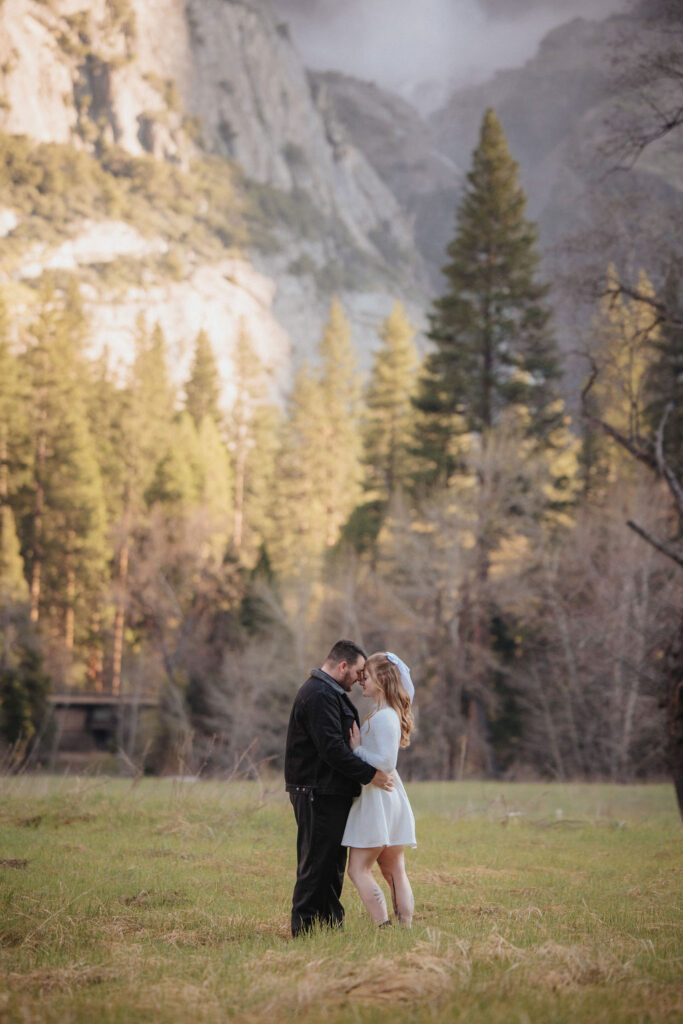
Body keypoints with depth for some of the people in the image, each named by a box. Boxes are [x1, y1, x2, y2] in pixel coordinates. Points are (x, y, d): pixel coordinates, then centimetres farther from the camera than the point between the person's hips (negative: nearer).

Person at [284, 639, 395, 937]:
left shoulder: (329, 693, 20)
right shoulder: (319, 695, -16)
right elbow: (331, 748, -24)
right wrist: (369, 774, -21)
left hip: (331, 792, 11)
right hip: (319, 794, -11)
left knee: (332, 861, 14)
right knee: (317, 862, -7)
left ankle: (330, 922, 19)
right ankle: (305, 926, -4)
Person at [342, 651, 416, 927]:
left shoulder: (383, 717, -16)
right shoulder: (383, 713, 15)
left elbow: (386, 762, -24)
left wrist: (357, 749, -13)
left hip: (378, 801, -10)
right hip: (390, 800, 10)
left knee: (358, 869, -7)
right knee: (395, 872, 9)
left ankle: (384, 927, -12)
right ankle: (406, 928, 9)